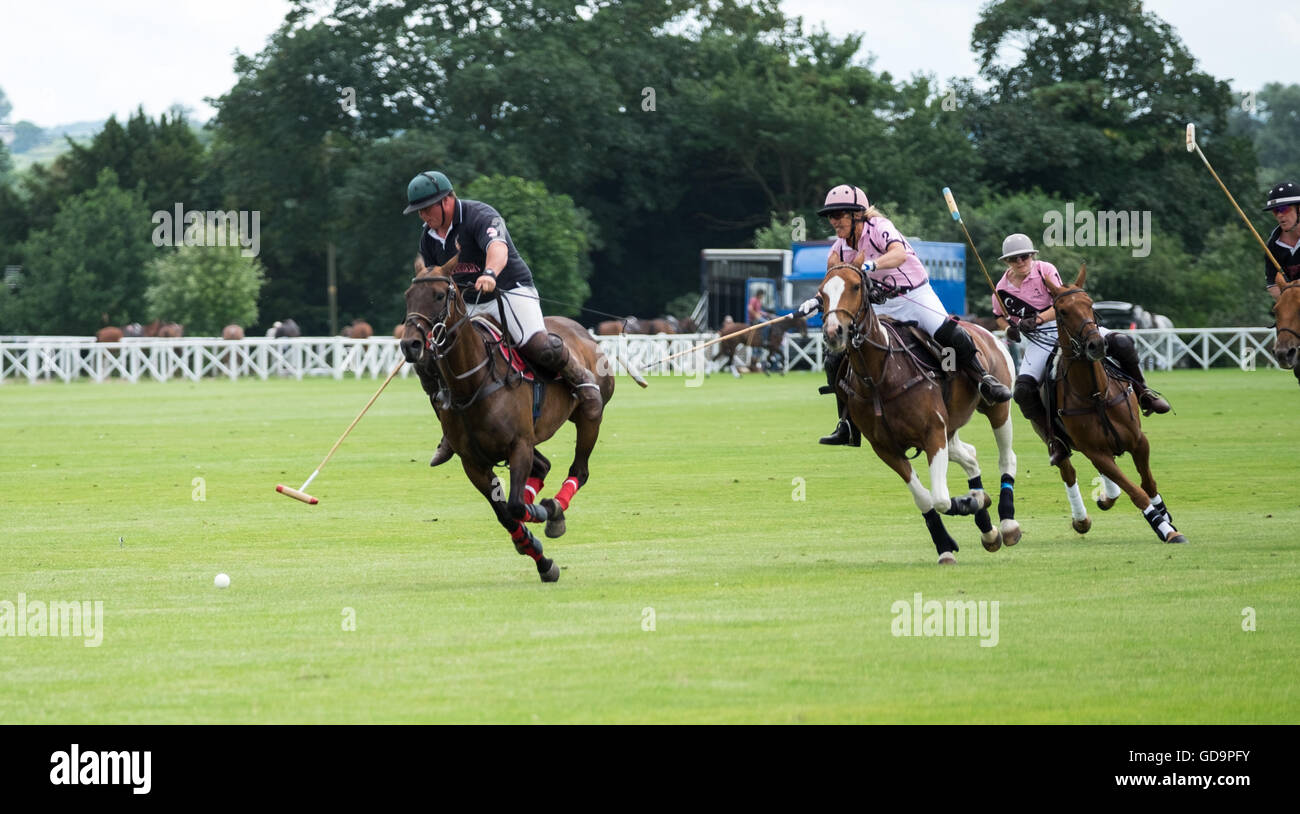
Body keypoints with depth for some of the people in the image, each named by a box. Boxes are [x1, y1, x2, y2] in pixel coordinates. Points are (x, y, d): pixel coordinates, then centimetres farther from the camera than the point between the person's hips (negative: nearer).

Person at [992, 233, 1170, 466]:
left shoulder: (1045, 271, -8)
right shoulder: (1002, 289, -2)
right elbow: (1000, 316, 19)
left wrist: (1037, 319, -30)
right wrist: (1009, 329, -4)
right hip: (1040, 343, 1)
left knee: (1122, 343, -20)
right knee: (1023, 390, -24)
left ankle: (1142, 392, 5)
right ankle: (1053, 440, -9)